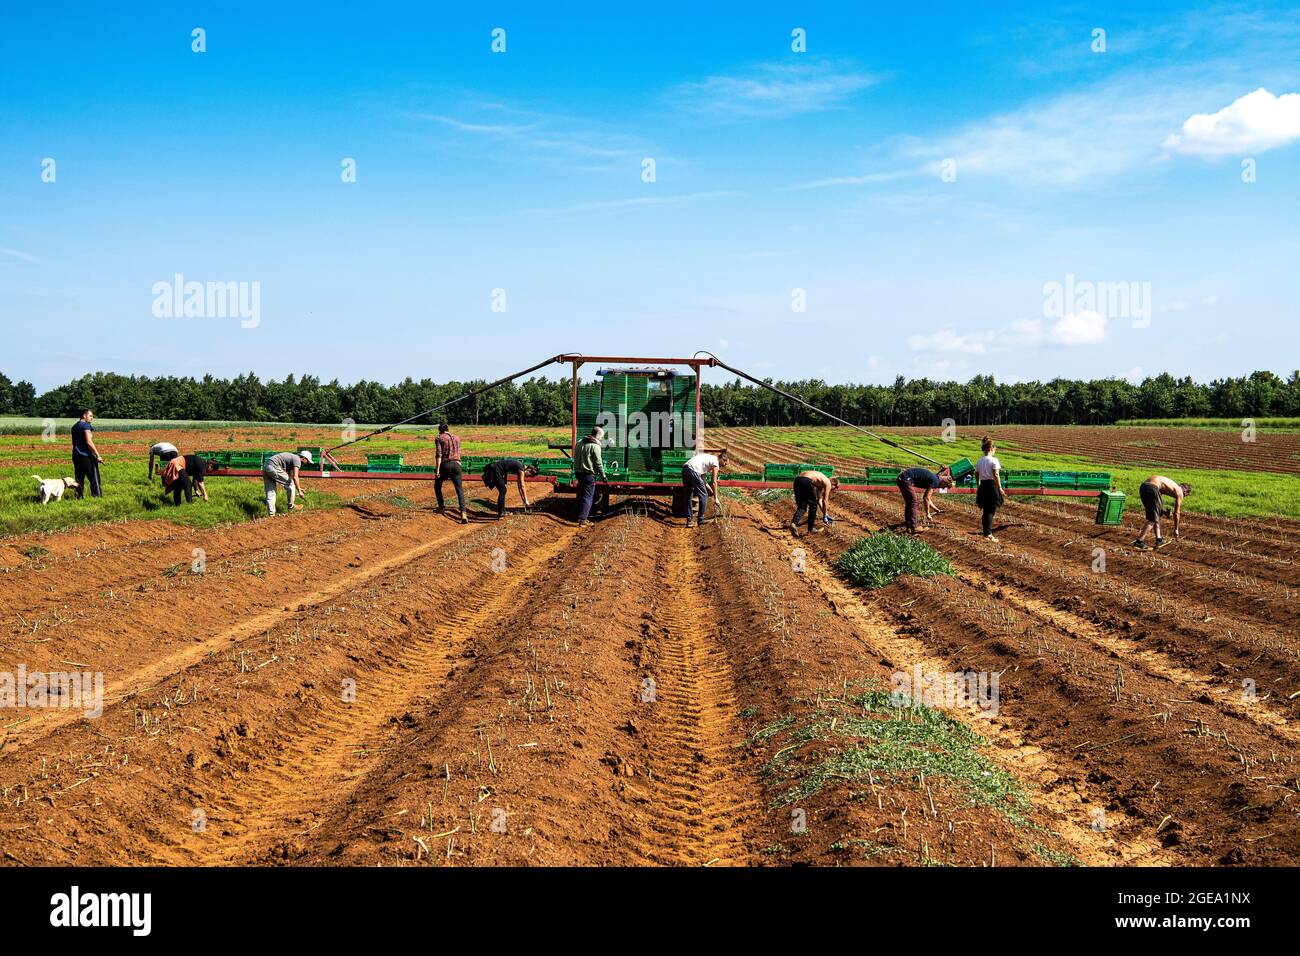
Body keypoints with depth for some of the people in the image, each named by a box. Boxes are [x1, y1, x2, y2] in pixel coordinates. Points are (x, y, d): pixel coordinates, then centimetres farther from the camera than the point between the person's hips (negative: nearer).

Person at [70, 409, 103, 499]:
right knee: (94, 477, -1)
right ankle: (97, 495, -1)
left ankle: (79, 496, 9)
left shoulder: (74, 426, 16)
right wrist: (98, 455, -17)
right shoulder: (86, 425, -11)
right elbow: (89, 442, -18)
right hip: (86, 456, -8)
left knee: (79, 478, 10)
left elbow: (74, 443, 20)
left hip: (76, 455, 8)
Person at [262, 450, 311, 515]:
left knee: (270, 492, 10)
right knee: (290, 484, 6)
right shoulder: (297, 460, -3)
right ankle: (291, 506, 18)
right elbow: (295, 477, -12)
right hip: (274, 468, -10)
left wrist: (298, 488, 41)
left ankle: (271, 513, 6)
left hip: (265, 467, 10)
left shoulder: (292, 457, 27)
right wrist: (299, 491, -5)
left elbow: (290, 476, 36)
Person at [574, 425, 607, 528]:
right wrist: (603, 476, -4)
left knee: (581, 495, 19)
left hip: (578, 472, 8)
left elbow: (575, 457, 17)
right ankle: (582, 520, -7)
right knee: (588, 497, -3)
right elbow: (598, 463, -14)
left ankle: (581, 517, 27)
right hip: (589, 474, -8)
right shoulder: (595, 446, -16)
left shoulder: (580, 443, 9)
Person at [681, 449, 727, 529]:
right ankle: (701, 521, 5)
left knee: (688, 495, 19)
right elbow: (714, 482, 4)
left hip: (684, 469, 9)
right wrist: (716, 498, 10)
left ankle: (689, 520, 21)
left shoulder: (709, 457, 30)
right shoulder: (716, 463, 5)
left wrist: (707, 486, 34)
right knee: (704, 496, 3)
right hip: (692, 471, -9)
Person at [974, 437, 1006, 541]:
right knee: (991, 510, 1)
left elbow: (977, 475, 12)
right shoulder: (994, 460, -12)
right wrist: (1000, 488, -14)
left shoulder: (979, 461, 7)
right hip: (992, 485, -6)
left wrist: (979, 485, 23)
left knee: (986, 509, 14)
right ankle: (988, 533, 2)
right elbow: (996, 475, -18)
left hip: (983, 486, 6)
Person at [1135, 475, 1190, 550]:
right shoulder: (1179, 492, 13)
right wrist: (1176, 529, 26)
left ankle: (1159, 540, 26)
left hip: (1143, 487, 8)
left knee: (1156, 515, 21)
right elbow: (1176, 513, 16)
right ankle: (1139, 542, -7)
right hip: (1152, 488, -8)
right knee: (1153, 518, 0)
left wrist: (1163, 510, 26)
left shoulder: (1171, 484, 34)